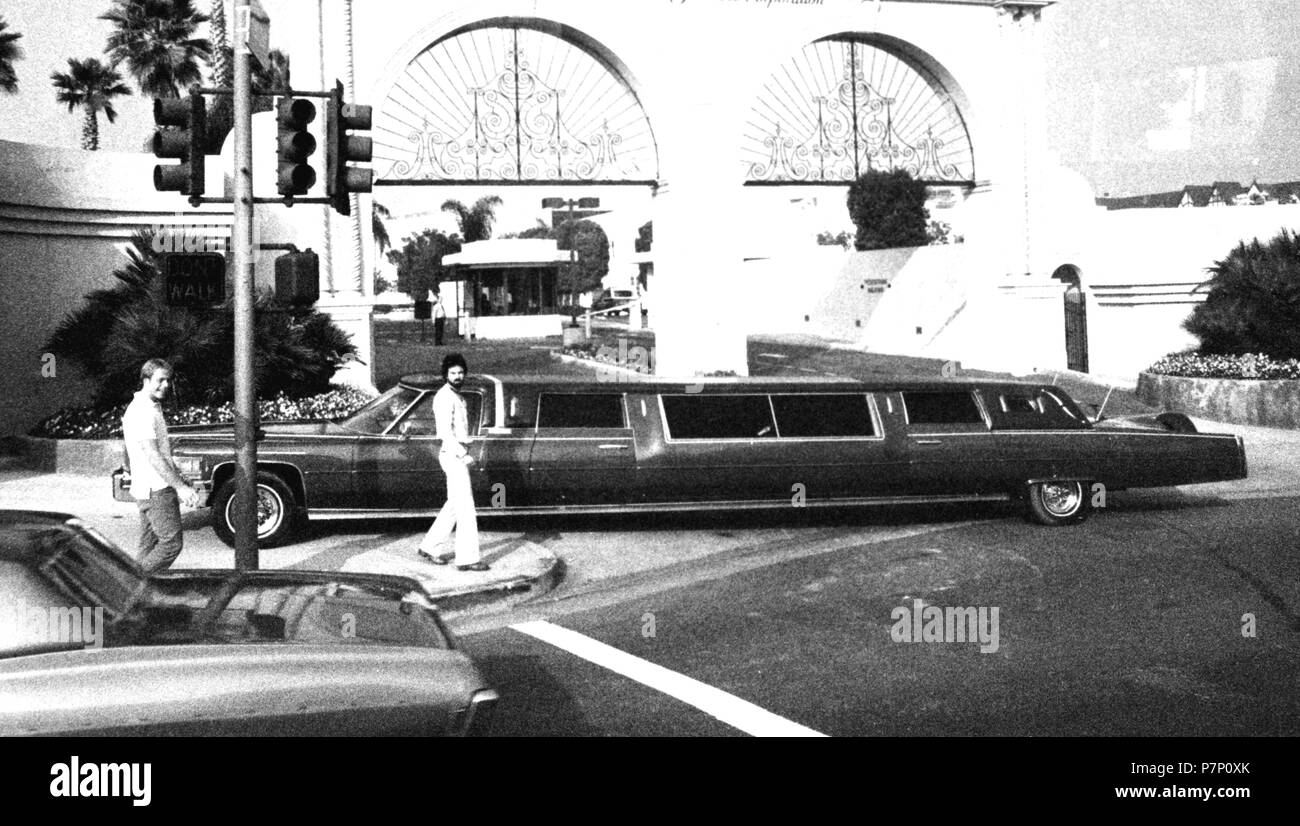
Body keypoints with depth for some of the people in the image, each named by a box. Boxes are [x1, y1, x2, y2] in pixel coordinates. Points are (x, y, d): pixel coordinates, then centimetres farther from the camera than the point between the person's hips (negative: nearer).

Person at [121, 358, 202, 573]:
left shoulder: (153, 408, 17)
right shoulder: (142, 412, -16)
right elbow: (152, 456, -21)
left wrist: (182, 482, 22)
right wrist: (180, 487, -22)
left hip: (158, 488, 10)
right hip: (155, 490, -10)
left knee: (150, 547, 12)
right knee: (172, 542, -9)